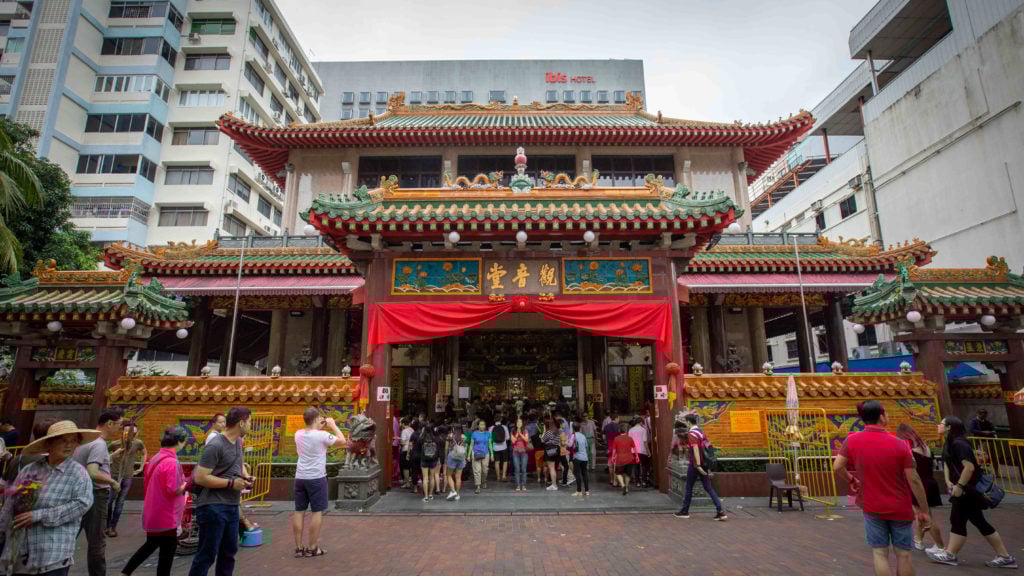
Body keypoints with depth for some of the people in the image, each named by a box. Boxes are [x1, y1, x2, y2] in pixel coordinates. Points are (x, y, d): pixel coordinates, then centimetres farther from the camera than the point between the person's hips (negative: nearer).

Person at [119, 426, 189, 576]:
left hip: (152, 514, 9)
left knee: (150, 544, 27)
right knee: (167, 551, 6)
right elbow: (173, 490, -25)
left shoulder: (155, 459, 6)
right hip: (166, 516, -9)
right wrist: (187, 484, -10)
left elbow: (146, 486, 15)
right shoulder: (171, 462, -23)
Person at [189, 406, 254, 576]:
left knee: (229, 552, 18)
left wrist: (243, 478, 5)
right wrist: (231, 483, -19)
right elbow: (200, 478, -21)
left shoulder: (238, 442, 10)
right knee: (206, 555, 1)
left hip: (231, 507, 9)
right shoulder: (215, 446, -18)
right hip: (213, 507, -9)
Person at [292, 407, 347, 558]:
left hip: (300, 477, 6)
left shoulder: (298, 434, 2)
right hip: (316, 478, -6)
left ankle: (299, 548, 16)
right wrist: (333, 425, 2)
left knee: (299, 511, 11)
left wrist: (319, 428, 17)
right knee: (316, 512, 4)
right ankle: (312, 548, 9)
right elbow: (343, 441, -5)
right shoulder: (322, 435, -16)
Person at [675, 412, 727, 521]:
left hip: (695, 464, -7)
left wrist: (698, 465, -27)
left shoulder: (691, 433, -15)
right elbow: (707, 446, 18)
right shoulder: (700, 431, 11)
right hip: (704, 463, 8)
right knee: (709, 488, 7)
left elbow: (695, 449, -25)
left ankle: (685, 511, 18)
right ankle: (720, 511, -2)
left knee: (689, 487, 7)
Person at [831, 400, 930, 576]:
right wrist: (923, 510, -1)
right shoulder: (899, 444, -15)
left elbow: (837, 467, -5)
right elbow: (914, 480, -12)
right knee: (903, 555, 12)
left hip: (872, 509, 1)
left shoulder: (851, 441, -9)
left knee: (879, 553, 7)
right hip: (900, 509, 0)